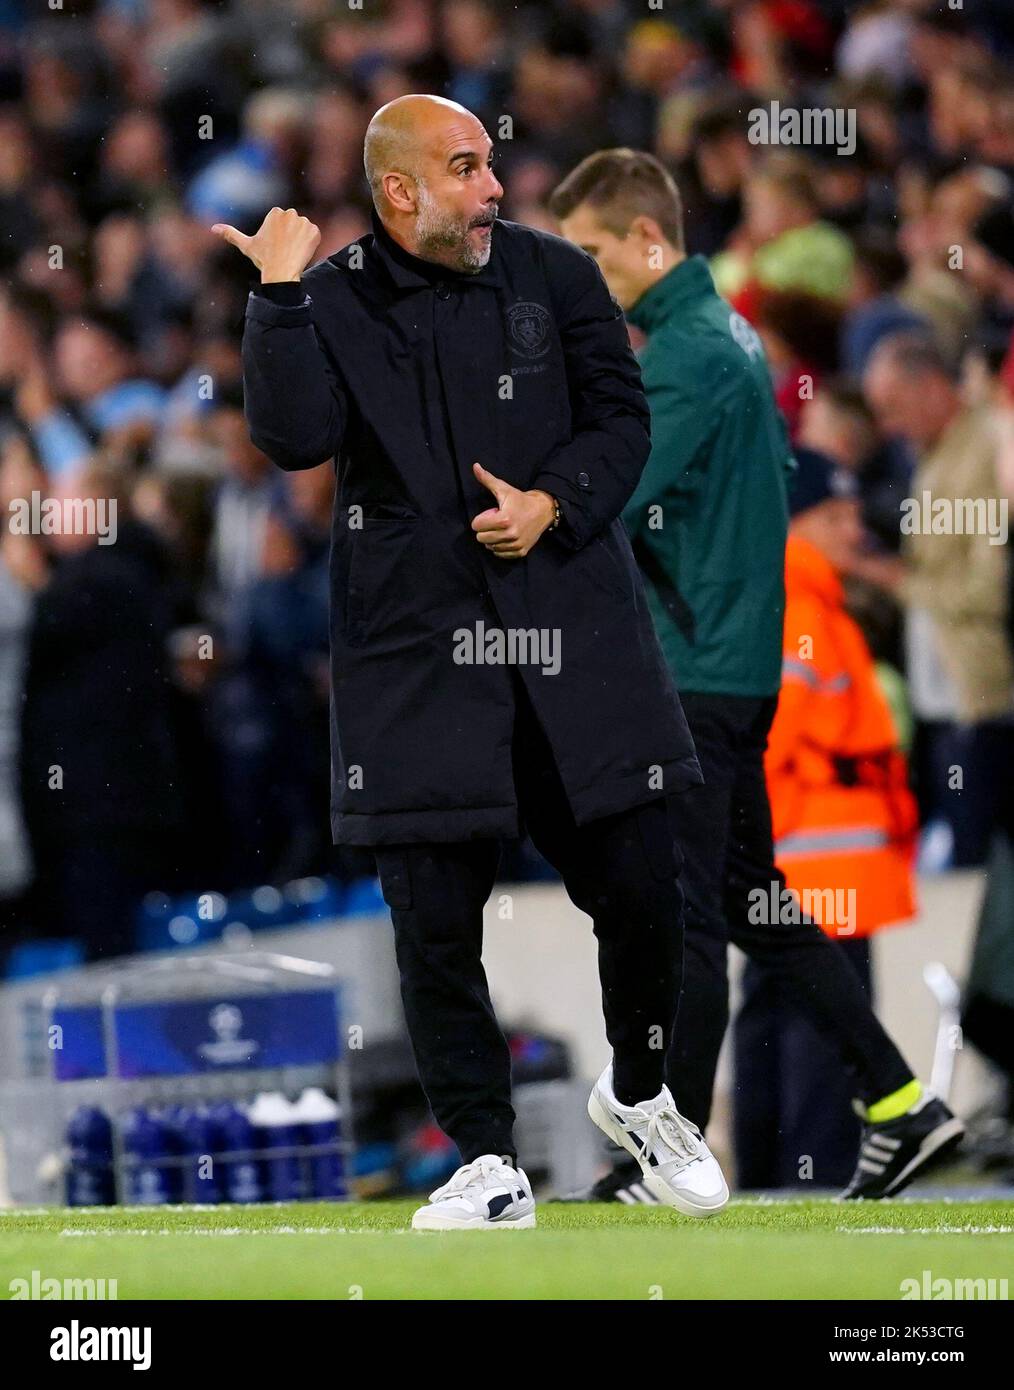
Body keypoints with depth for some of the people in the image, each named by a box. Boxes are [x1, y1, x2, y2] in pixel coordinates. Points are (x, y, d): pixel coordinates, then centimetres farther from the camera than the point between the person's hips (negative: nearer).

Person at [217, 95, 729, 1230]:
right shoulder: (334, 303, 1)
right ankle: (487, 1168, 8)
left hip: (573, 633, 1)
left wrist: (552, 505, -10)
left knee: (638, 886, 2)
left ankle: (638, 1095, 28)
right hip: (415, 652, -1)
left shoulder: (556, 276, 6)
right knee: (435, 921, -2)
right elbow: (294, 438, -12)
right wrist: (280, 295, -18)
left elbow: (621, 418, 7)